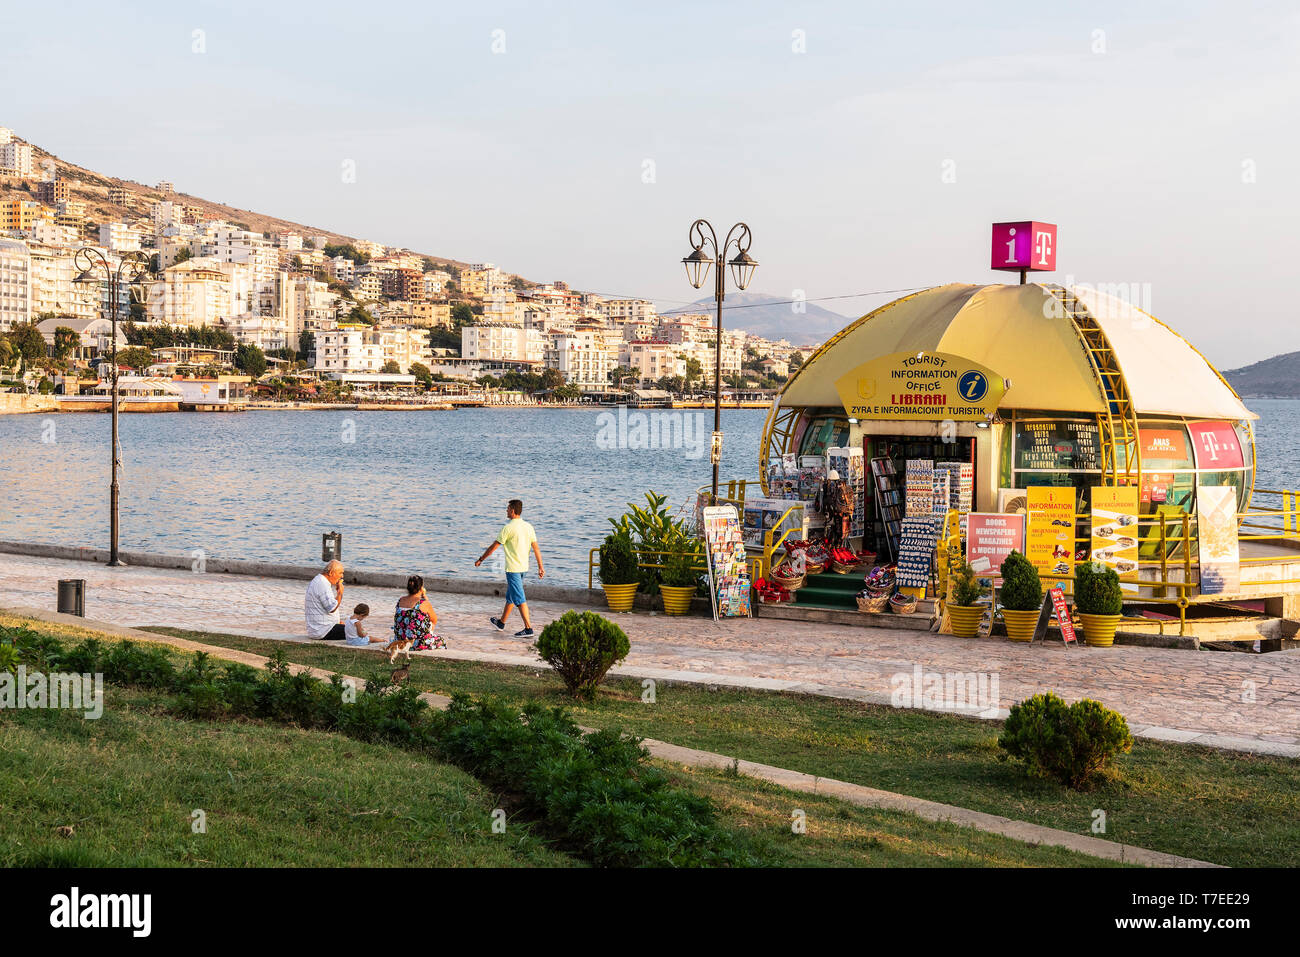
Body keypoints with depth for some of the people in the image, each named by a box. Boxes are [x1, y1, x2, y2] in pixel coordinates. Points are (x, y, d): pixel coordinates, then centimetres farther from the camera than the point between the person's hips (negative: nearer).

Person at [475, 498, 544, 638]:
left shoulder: (508, 528, -15)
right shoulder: (528, 527, 5)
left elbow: (494, 546, -9)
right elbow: (536, 548, 7)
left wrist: (480, 559, 3)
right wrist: (540, 567, 11)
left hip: (513, 568, -8)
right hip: (523, 567, 8)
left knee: (519, 599, -8)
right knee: (510, 596, 21)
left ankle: (528, 628, -13)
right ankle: (501, 622, 36)